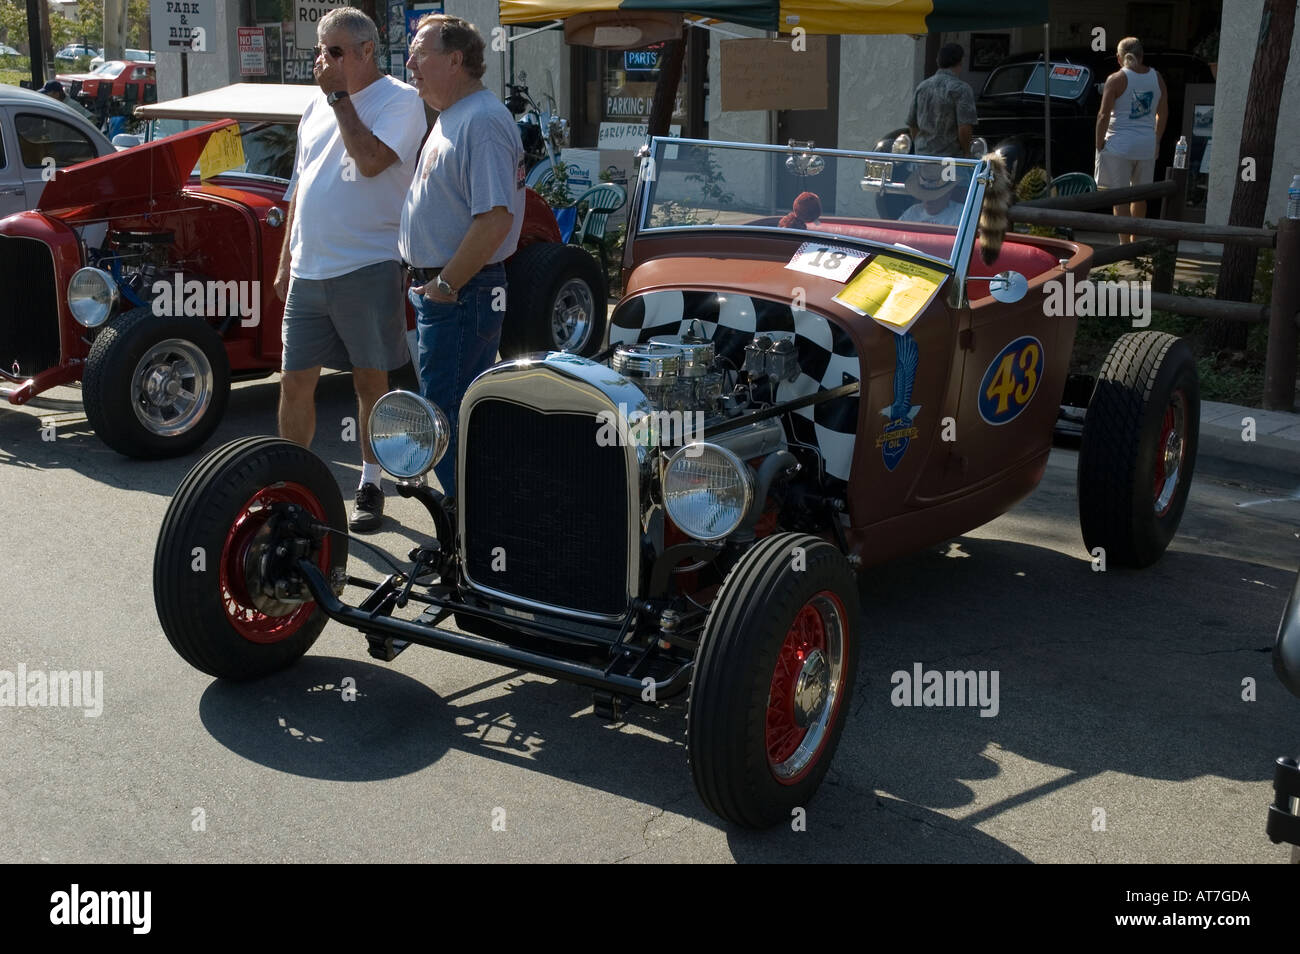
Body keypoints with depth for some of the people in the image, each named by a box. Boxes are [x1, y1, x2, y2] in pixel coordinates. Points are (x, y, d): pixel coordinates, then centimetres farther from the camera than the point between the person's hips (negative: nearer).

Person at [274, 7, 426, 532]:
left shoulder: (399, 99, -4)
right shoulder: (316, 107, 16)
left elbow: (370, 161, -21)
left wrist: (340, 96, -12)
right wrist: (285, 261, 18)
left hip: (367, 268, -6)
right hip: (308, 271, 6)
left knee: (371, 381, 6)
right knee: (295, 381, 6)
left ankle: (370, 487, 18)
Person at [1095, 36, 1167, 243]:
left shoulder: (1116, 79, -9)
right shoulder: (1156, 78, 7)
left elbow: (1104, 115, -12)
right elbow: (1163, 114, 12)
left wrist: (1099, 144, -4)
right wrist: (1156, 141, 21)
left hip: (1120, 145, -6)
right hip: (1147, 146, 6)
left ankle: (1125, 243, -7)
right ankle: (1136, 240, 29)